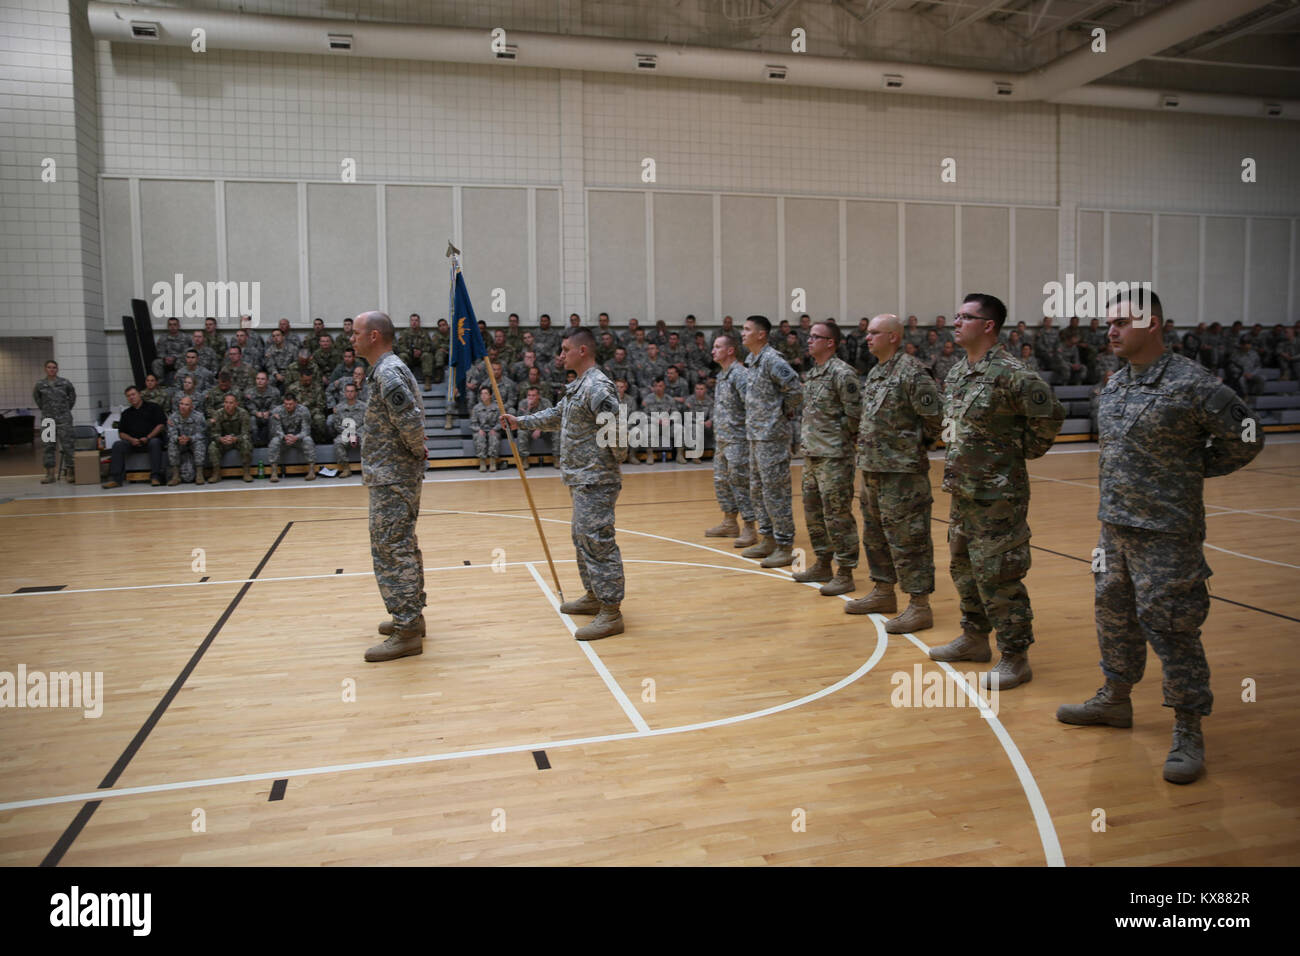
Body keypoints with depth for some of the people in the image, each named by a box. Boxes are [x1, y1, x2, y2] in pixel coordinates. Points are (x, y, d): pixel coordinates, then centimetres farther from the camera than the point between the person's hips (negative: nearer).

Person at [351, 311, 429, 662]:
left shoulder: (387, 373, -17)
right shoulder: (391, 368, 15)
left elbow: (410, 419, -27)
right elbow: (411, 418, 21)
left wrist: (417, 451, -11)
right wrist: (417, 452, 9)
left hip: (391, 478, -11)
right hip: (397, 475, 11)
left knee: (391, 550, -7)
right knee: (403, 547, 17)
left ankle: (406, 632, -2)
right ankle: (411, 616, 28)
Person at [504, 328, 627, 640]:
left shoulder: (597, 387, -19)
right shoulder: (578, 386, 16)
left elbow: (616, 430, -25)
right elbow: (557, 415, 29)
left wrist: (616, 457, -11)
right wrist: (521, 421, 29)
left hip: (595, 480, -11)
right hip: (582, 480, 11)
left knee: (597, 541, -10)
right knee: (583, 538, 19)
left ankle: (611, 612, -6)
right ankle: (594, 596, 32)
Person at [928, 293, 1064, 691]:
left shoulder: (1008, 373, -17)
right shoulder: (957, 372, 10)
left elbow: (1051, 414, -18)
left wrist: (1025, 450, -8)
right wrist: (955, 469, 14)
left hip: (998, 494, -9)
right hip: (962, 490, 9)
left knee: (998, 576, -3)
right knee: (964, 567, 19)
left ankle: (1015, 658, 10)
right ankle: (974, 638, 35)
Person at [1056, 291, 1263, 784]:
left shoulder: (1190, 383, -14)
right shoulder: (1115, 383, 9)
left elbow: (1245, 440, -7)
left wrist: (1192, 470, -2)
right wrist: (1115, 469, 8)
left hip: (1166, 531, -8)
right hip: (1115, 523, 8)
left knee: (1171, 627, -2)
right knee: (1114, 614, 18)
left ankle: (1189, 731, 11)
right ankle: (1115, 698, 36)